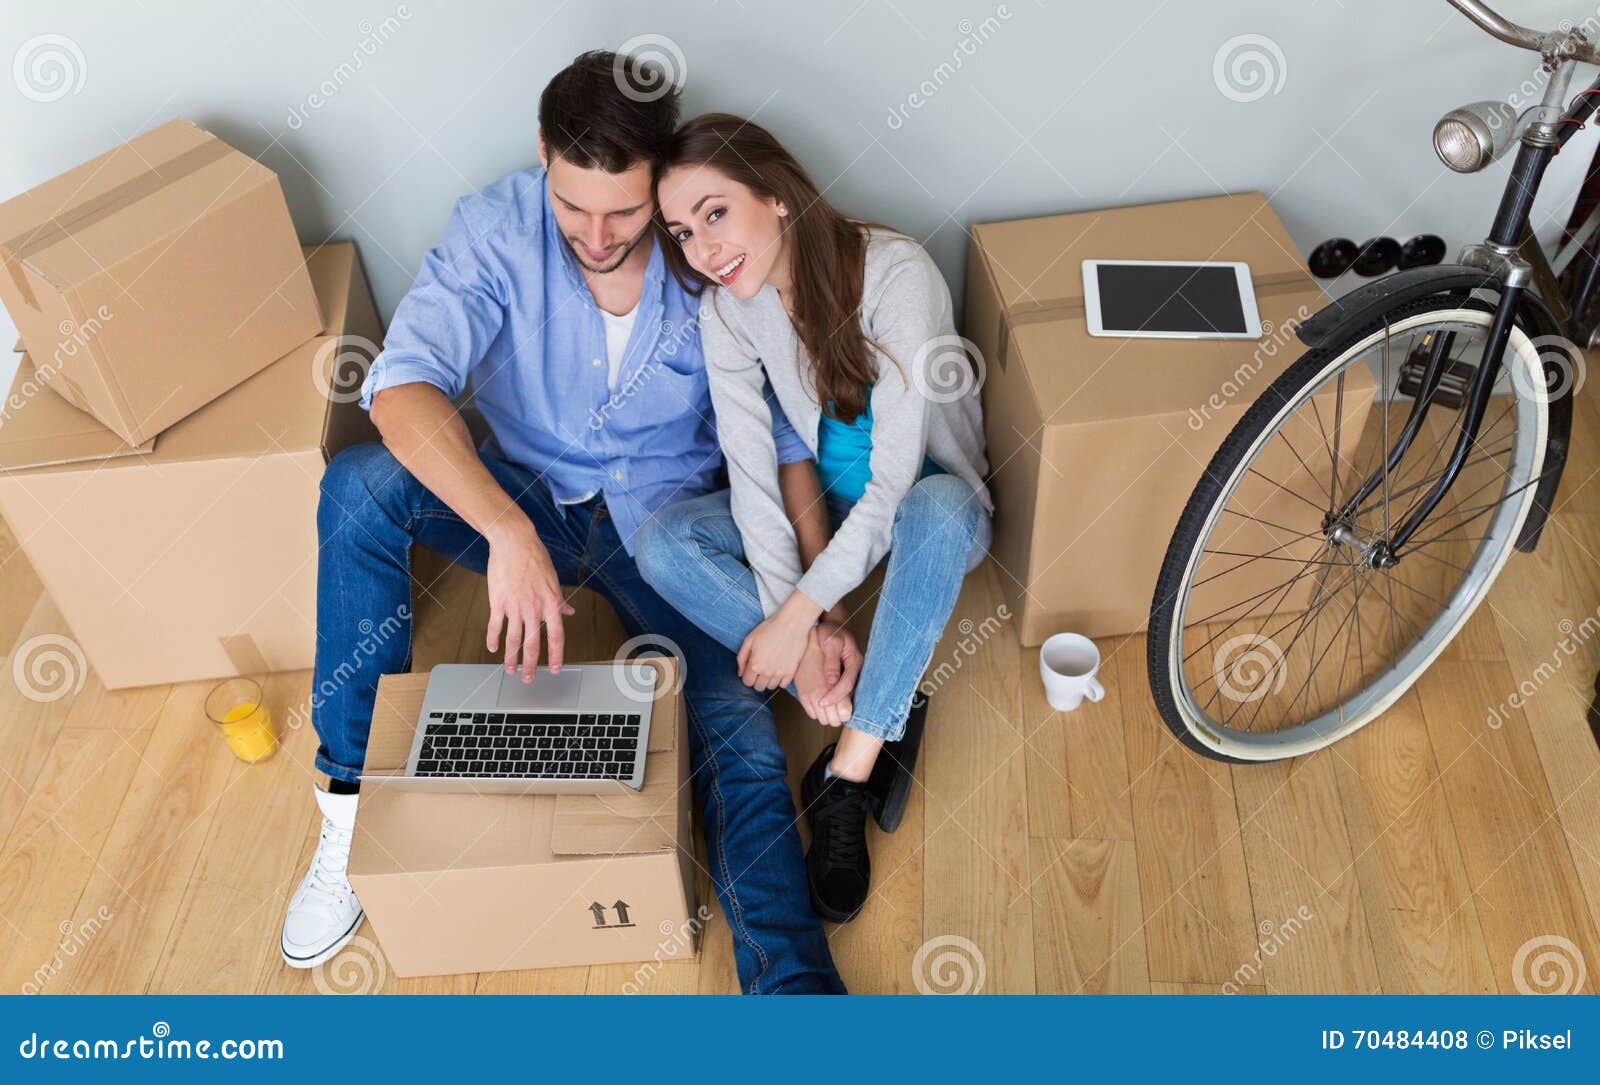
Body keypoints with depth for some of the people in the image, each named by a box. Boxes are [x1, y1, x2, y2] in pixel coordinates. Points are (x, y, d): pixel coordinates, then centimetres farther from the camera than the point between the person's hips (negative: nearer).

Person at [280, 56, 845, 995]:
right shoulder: (497, 230, -16)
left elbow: (784, 436, -8)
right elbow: (403, 386, -30)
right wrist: (508, 533, -45)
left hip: (662, 519, -1)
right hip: (522, 497, 1)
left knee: (742, 737, -22)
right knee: (362, 481, -26)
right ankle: (355, 794, -15)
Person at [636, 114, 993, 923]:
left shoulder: (896, 273, -27)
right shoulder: (726, 309, -12)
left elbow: (895, 476, -30)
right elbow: (753, 468, -18)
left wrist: (796, 616, -31)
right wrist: (805, 631, -27)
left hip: (924, 500, -4)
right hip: (820, 508, 4)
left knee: (937, 511, -41)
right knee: (662, 543, -21)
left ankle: (849, 774, -28)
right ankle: (886, 704, -21)